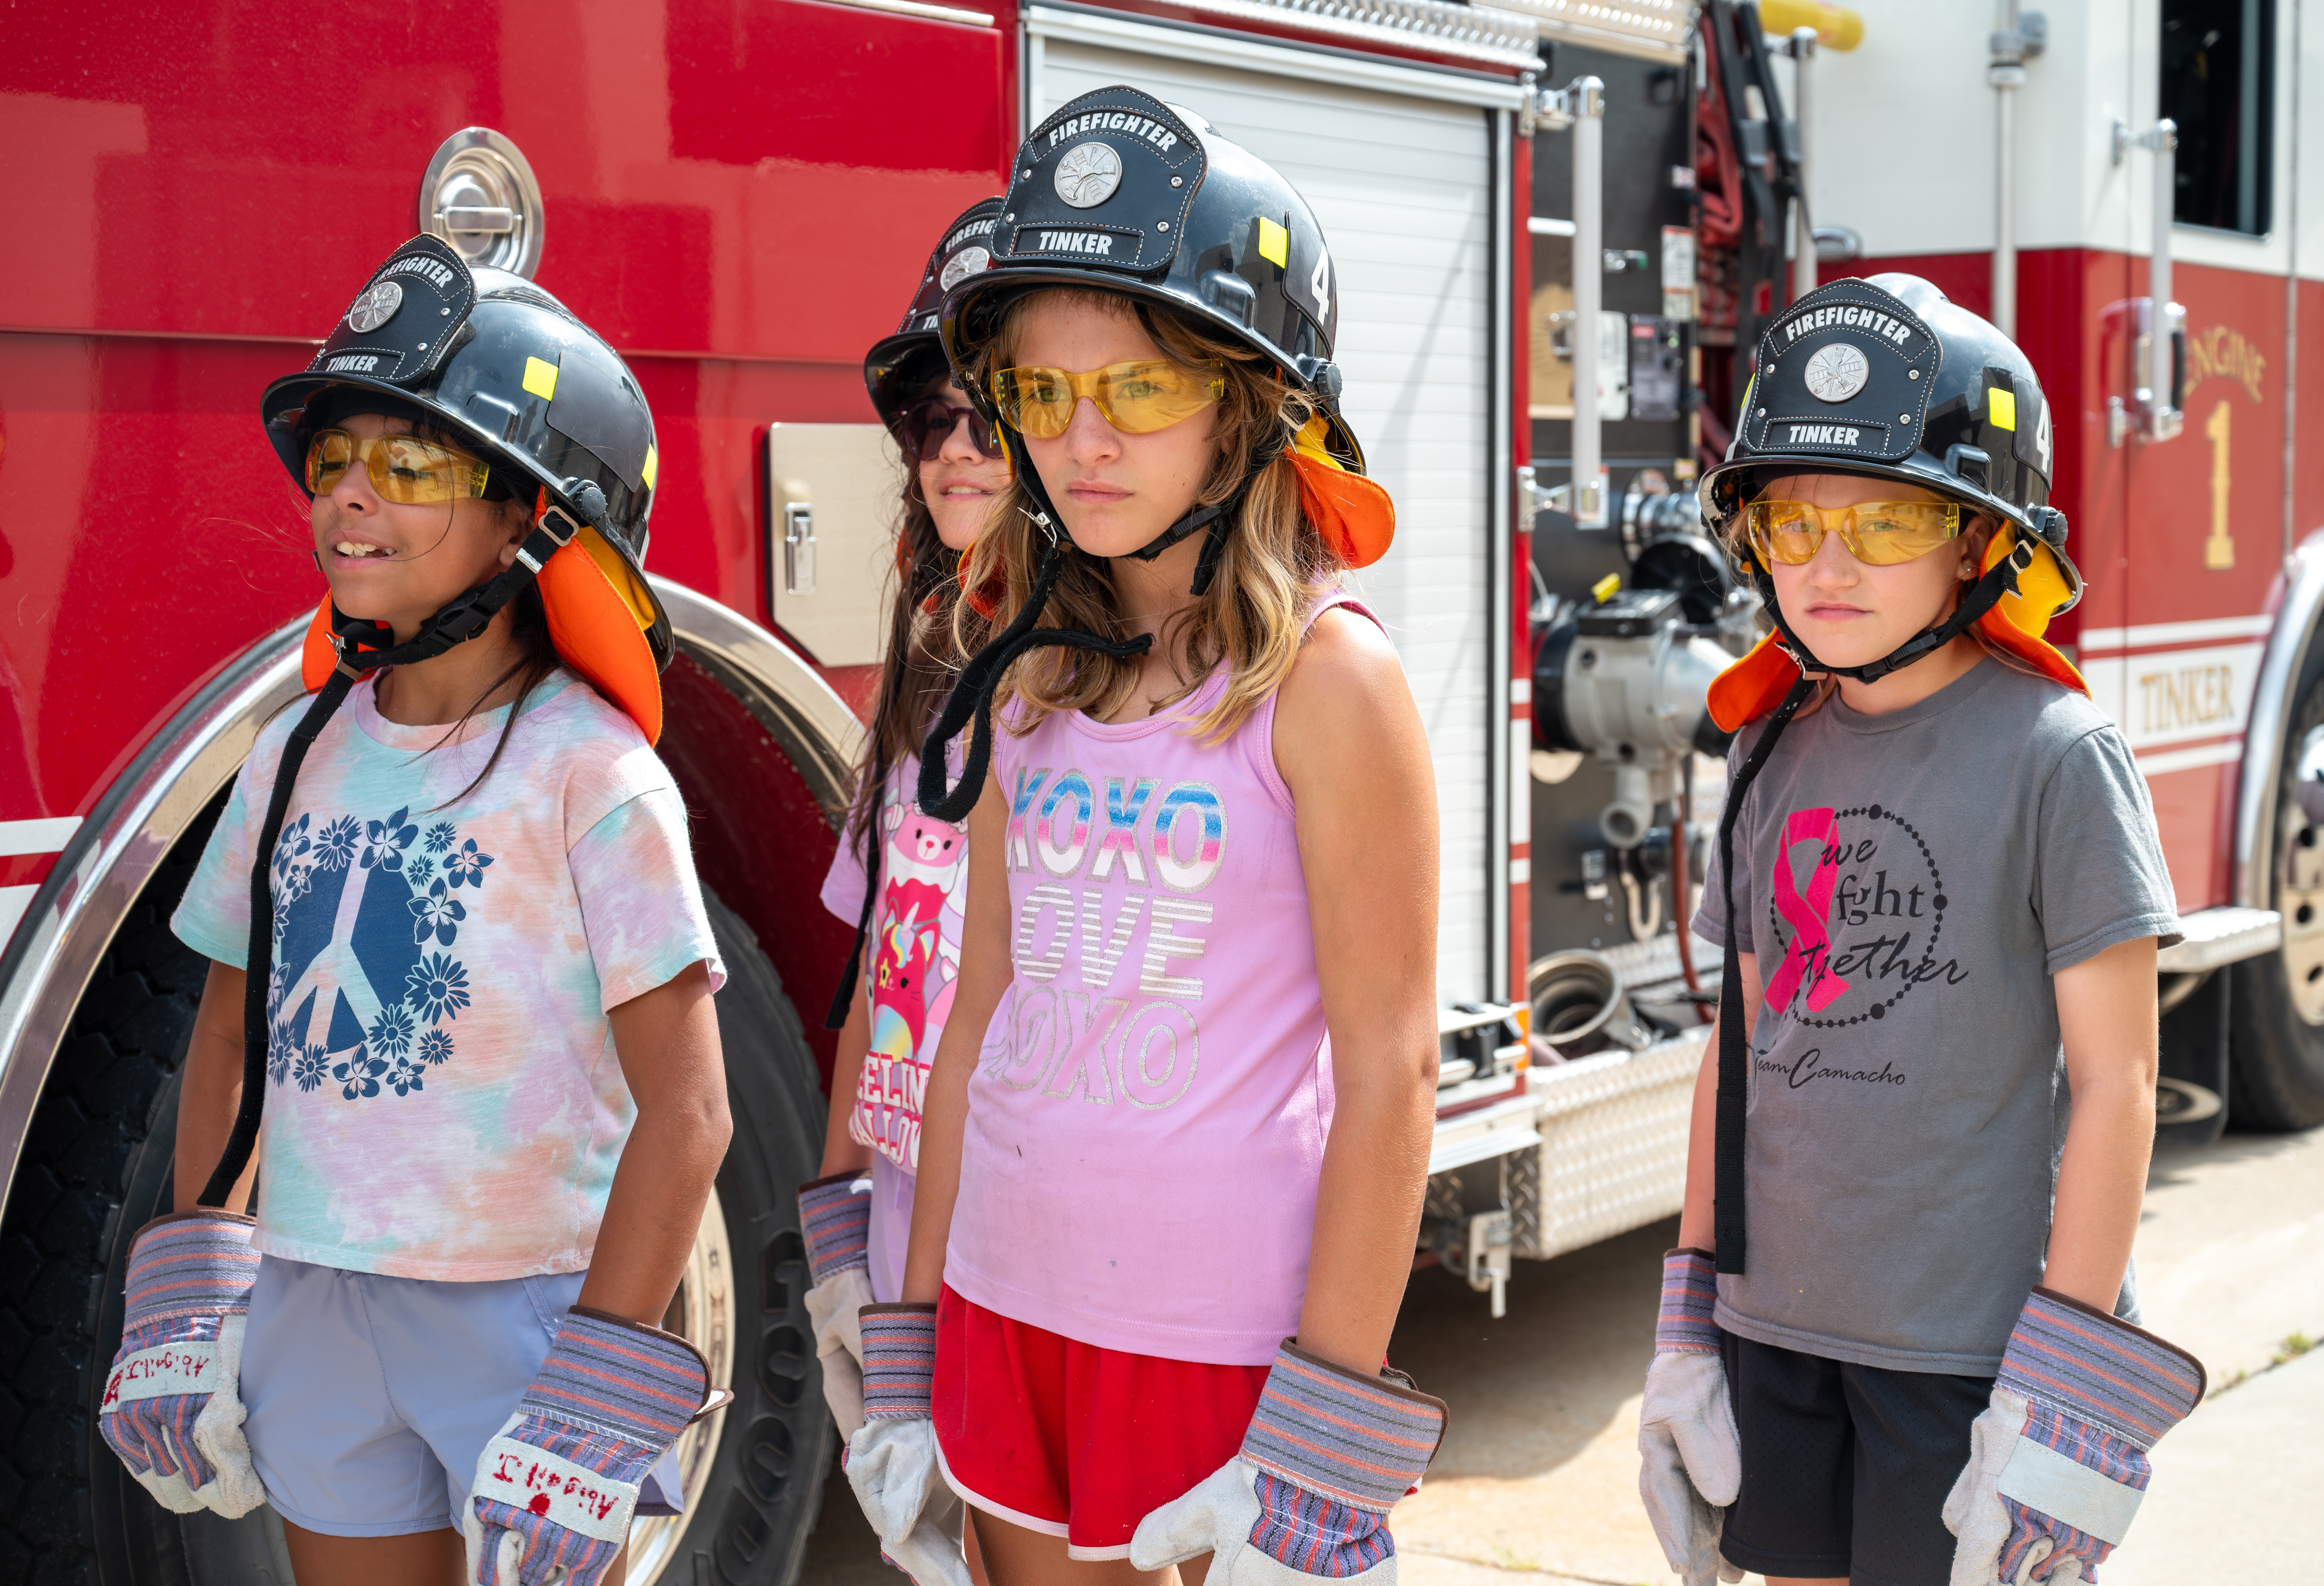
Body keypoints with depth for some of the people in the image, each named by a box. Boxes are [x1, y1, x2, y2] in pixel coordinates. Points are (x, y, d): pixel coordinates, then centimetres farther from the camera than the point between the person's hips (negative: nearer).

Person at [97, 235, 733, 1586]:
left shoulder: (588, 773, -13)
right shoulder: (302, 754, 5)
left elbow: (685, 1112, -15)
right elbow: (234, 1030, 15)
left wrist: (596, 1406, -18)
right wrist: (185, 1307, 10)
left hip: (531, 1308, -5)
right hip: (315, 1314, 5)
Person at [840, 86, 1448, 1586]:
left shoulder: (1324, 675, -10)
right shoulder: (1032, 679, 6)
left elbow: (1389, 1072, -13)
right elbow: (979, 1021, 10)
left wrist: (1321, 1450, -14)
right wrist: (912, 1351, 11)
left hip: (1227, 1335, -5)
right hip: (1010, 1308, 5)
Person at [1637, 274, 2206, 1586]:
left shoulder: (2055, 757, -10)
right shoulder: (1778, 757, 8)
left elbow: (2114, 1083, -11)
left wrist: (2069, 1392, -14)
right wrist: (1689, 1318, 11)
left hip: (1969, 1351, -5)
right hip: (1779, 1328, 5)